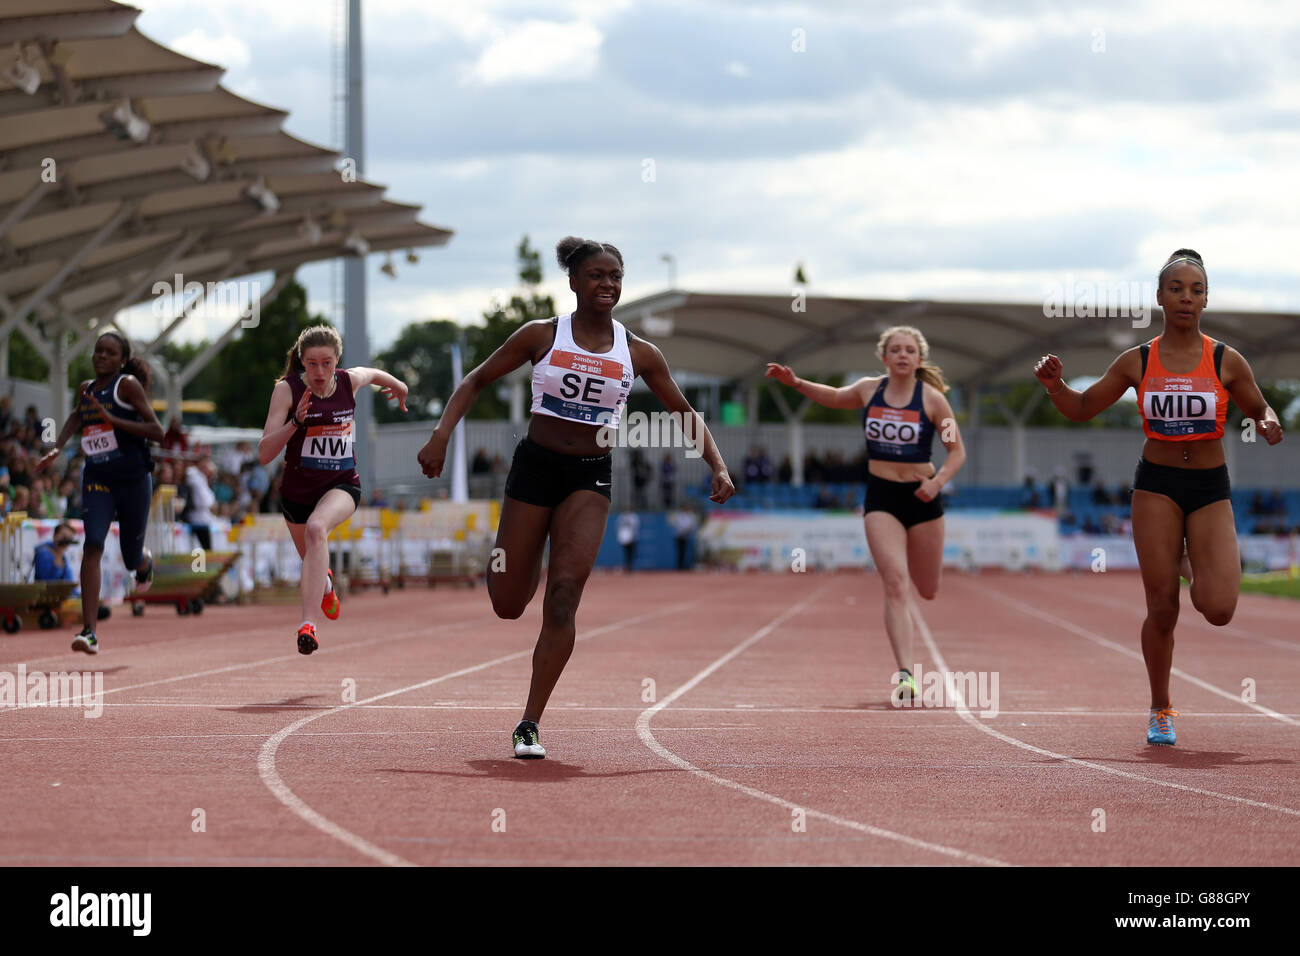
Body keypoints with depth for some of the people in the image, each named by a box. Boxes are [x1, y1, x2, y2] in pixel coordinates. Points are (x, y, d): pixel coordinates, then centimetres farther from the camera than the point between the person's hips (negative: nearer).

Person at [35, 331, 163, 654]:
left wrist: (113, 420, -22)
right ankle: (89, 632, -24)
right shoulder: (86, 390, 8)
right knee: (92, 546, -19)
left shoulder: (128, 385, -8)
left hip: (133, 478, -3)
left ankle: (146, 561, 53)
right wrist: (56, 450, 16)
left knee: (132, 559, 10)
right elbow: (76, 417, 31)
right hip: (97, 478, 3)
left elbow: (157, 432, -15)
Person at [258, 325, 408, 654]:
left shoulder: (350, 381, -8)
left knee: (316, 529, -35)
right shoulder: (287, 389, -16)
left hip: (342, 484, -1)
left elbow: (374, 374, 19)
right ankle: (325, 584, 64)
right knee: (312, 560, 23)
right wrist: (295, 421, -35)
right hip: (297, 489, 1)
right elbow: (264, 454, -21)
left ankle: (308, 623, -42)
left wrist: (399, 387, 38)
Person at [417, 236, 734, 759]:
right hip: (535, 466, 0)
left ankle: (530, 724, -13)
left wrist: (718, 467, -6)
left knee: (564, 594, -17)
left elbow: (685, 413, 8)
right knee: (507, 605, 3)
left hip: (590, 477, 0)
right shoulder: (541, 336, -2)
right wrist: (441, 435, -10)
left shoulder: (637, 353, 2)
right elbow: (476, 381, 4)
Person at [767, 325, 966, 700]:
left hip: (921, 498, 0)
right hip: (881, 499, 0)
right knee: (895, 585, -16)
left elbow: (957, 451, -2)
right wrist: (796, 383, 8)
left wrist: (938, 481, -20)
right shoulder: (868, 390, 2)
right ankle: (904, 674, -19)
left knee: (927, 591, 12)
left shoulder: (932, 399, -6)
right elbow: (834, 397, 23)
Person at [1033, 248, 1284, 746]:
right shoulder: (1137, 362, 0)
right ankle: (1160, 711, 15)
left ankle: (1193, 564, 23)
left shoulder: (1226, 362, -2)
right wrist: (1054, 385, -12)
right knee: (1162, 609, -3)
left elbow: (1260, 411, 10)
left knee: (1218, 609, -14)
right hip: (1156, 485, 0)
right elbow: (1082, 408, 8)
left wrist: (1269, 425, -13)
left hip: (1211, 488, 0)